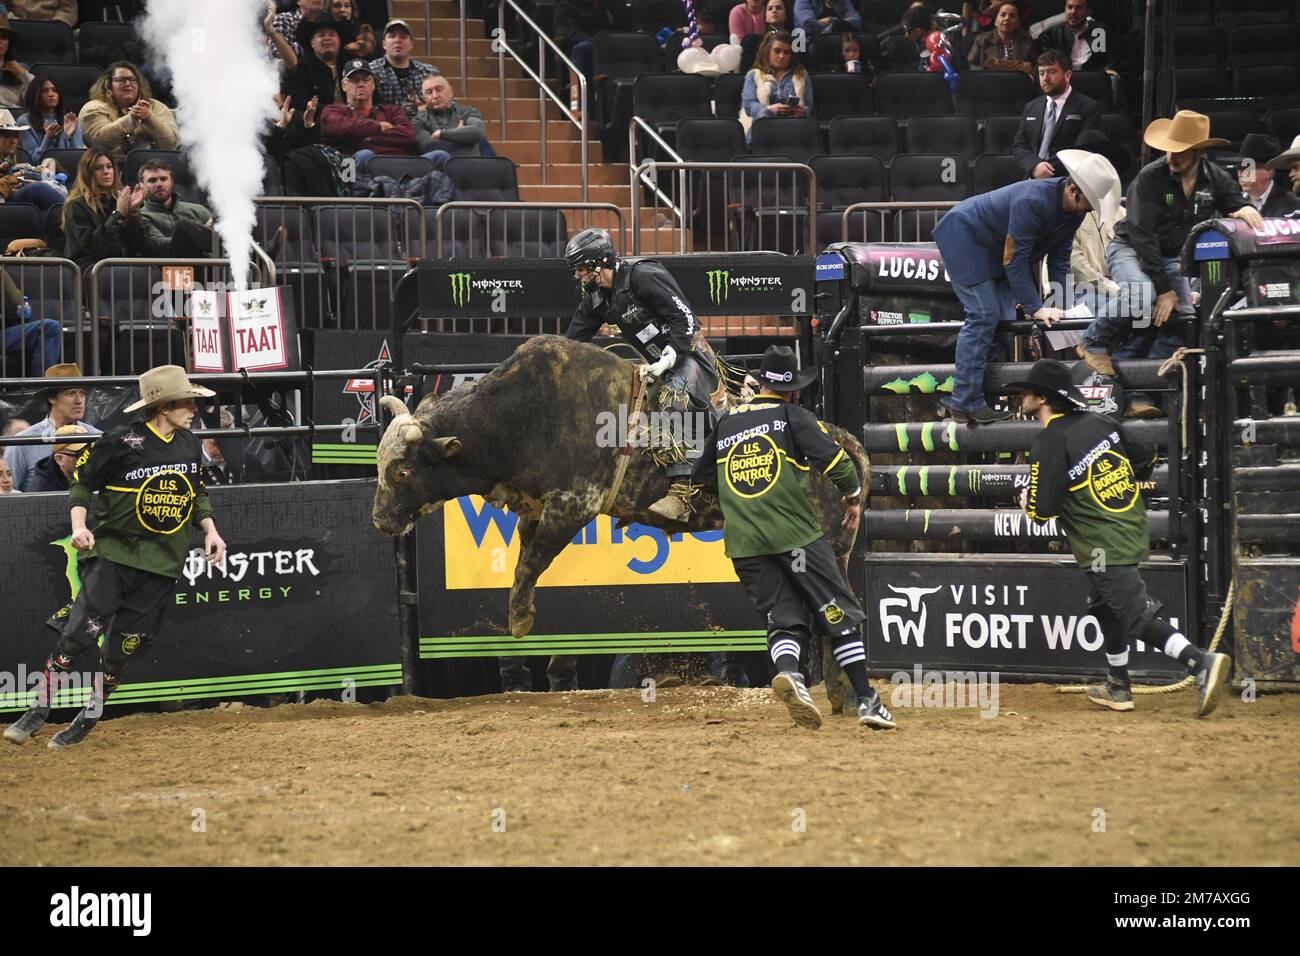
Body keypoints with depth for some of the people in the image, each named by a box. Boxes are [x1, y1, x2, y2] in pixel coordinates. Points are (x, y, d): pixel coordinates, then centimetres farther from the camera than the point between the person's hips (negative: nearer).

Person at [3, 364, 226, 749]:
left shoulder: (189, 444, 8)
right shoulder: (122, 442, -10)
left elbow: (198, 493, 23)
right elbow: (82, 481, -1)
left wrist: (209, 529, 9)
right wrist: (79, 524, -14)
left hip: (161, 561, 4)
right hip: (112, 550, -4)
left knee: (120, 651, 3)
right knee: (78, 633, -15)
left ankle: (88, 719, 21)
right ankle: (37, 712, -1)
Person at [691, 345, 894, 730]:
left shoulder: (725, 424, 15)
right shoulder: (794, 416, 1)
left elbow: (701, 482, 21)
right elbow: (834, 459, -10)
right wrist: (853, 495, 7)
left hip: (744, 543, 4)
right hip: (795, 535, -4)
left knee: (784, 620, 5)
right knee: (839, 615, 4)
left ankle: (787, 670, -27)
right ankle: (867, 700, -1)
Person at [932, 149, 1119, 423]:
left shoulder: (1074, 209, -6)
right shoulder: (1032, 202, -34)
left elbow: (1059, 258, 1)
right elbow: (1014, 259, -31)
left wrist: (1057, 303, -11)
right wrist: (1035, 307, -31)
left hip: (992, 249, 10)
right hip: (962, 234, -10)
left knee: (1003, 318, 3)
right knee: (983, 315, -19)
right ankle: (965, 401, -21)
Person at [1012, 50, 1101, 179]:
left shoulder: (1089, 107, 3)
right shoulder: (1030, 108, 20)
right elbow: (1018, 146, 14)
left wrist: (1052, 169, -15)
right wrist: (1034, 166, -8)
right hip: (1033, 183, 4)